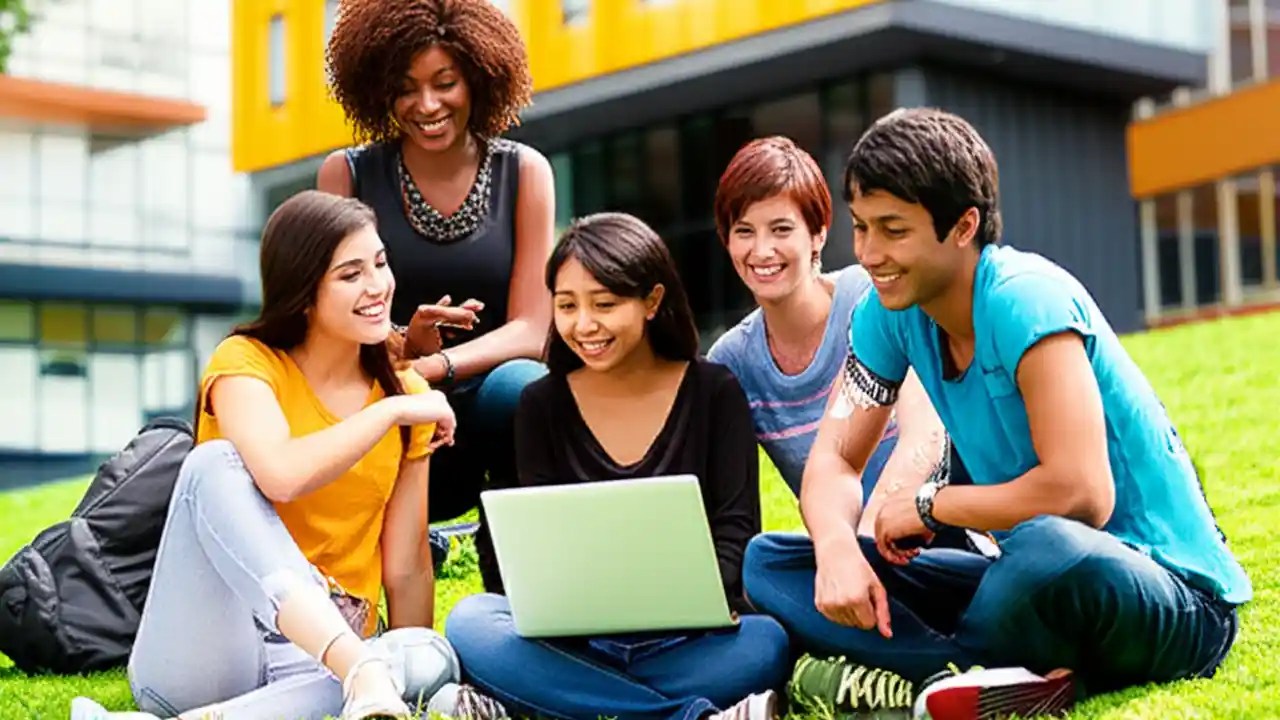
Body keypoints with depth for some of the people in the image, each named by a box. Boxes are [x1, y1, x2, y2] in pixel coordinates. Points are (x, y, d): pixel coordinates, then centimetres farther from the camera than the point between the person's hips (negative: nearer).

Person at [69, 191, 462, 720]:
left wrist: (405, 670, 1)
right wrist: (390, 412, -15)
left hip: (318, 663, 3)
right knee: (216, 462, -28)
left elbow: (405, 567, 8)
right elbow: (281, 475, -26)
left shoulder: (407, 394, 9)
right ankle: (365, 672, -47)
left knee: (434, 660, -30)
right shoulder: (246, 361, -4)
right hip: (191, 665, -3)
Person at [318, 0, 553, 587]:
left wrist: (432, 365, -24)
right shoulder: (348, 174, 2)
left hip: (490, 408, 0)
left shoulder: (523, 171, 3)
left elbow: (530, 330, -5)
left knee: (523, 388, -35)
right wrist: (402, 343, -24)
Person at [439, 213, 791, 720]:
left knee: (764, 643, -33)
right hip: (579, 638, 3)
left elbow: (735, 534, -5)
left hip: (687, 640, -3)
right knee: (470, 624, -28)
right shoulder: (542, 406, 5)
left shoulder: (714, 392, 1)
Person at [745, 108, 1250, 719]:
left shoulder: (1024, 299, -22)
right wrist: (836, 549, -21)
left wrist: (930, 507, -16)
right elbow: (833, 457, 2)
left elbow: (1081, 495, -31)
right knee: (772, 563, -3)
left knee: (1050, 548, -43)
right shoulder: (890, 311, -1)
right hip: (1042, 578, 8)